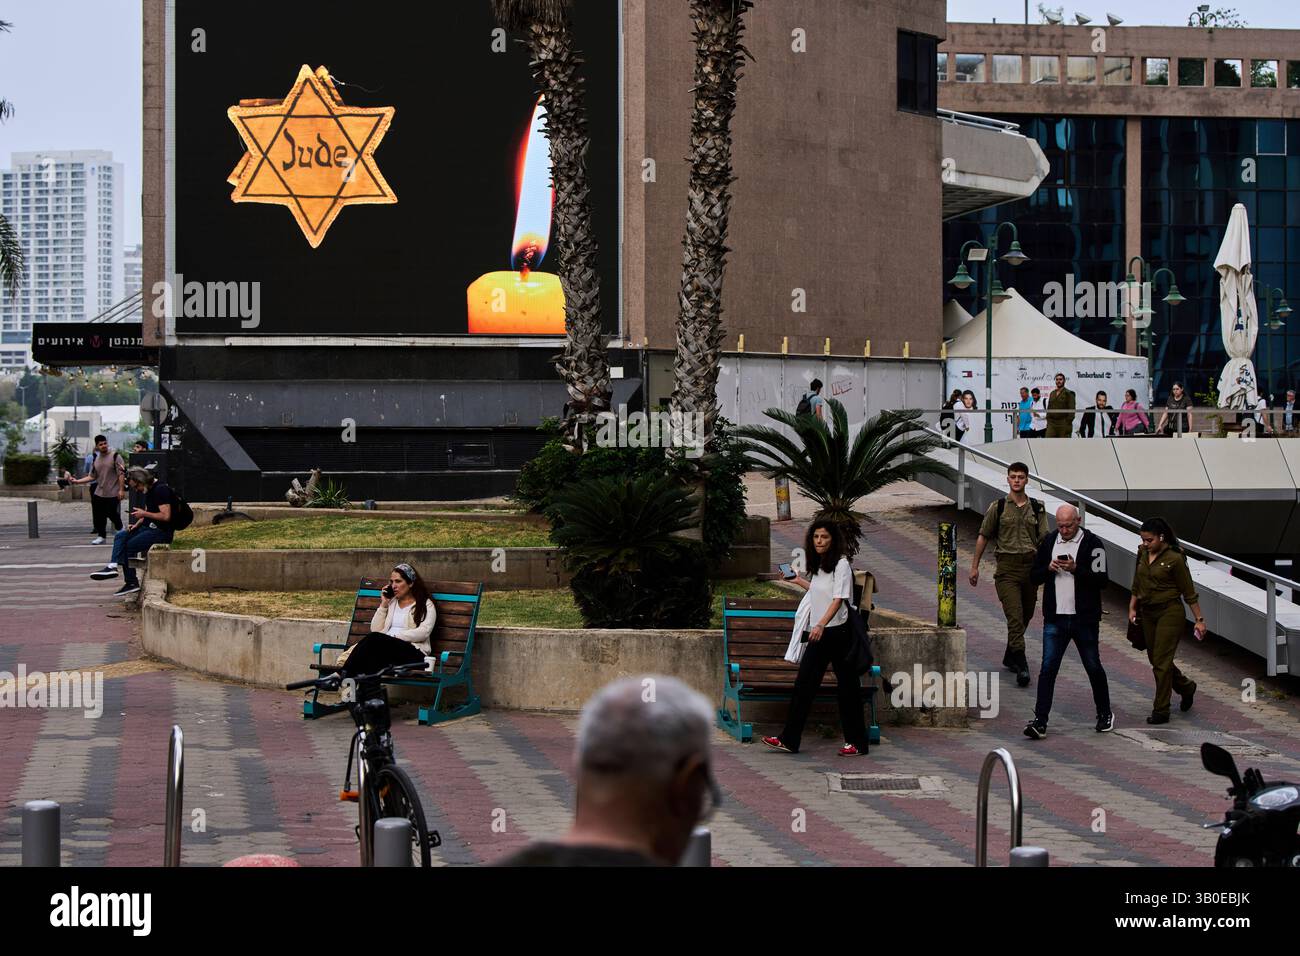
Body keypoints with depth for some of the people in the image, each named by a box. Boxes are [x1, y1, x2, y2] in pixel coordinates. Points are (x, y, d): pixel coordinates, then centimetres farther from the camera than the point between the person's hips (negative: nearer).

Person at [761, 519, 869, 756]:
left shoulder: (841, 564, -10)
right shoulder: (819, 566, 14)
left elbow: (838, 599, -19)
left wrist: (821, 625, -32)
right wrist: (799, 581, 37)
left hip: (838, 632, -8)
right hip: (817, 633, 8)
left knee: (847, 686, 0)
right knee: (804, 684, 5)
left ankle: (856, 742, 8)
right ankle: (789, 739, 7)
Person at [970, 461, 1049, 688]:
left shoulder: (1037, 508, 7)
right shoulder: (998, 507, 1)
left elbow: (1044, 539, 5)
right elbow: (983, 537, 7)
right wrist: (975, 566, 7)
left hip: (1031, 565, 4)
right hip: (1007, 566, -3)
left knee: (1025, 615, 13)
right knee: (1014, 616, -13)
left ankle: (1010, 657, 30)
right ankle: (1021, 665, -16)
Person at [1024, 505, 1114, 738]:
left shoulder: (1092, 544, -6)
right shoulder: (1049, 542, 8)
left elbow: (1102, 580, -13)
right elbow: (1033, 576, 12)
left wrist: (1076, 569, -23)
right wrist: (1049, 568, -8)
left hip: (1084, 619, -3)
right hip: (1055, 618, 3)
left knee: (1093, 667, 11)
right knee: (1048, 668, -6)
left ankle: (1105, 714, 30)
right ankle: (1040, 721, -8)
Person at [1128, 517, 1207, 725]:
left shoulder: (1174, 558, -14)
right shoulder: (1142, 554, 4)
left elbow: (1189, 592, -9)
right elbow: (1136, 585, 17)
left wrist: (1199, 619, -7)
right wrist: (1132, 608, 9)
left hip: (1169, 612, -7)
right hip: (1148, 613, 7)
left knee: (1161, 661, -8)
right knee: (1155, 659, 13)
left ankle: (1161, 710, -2)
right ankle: (1186, 687, 37)